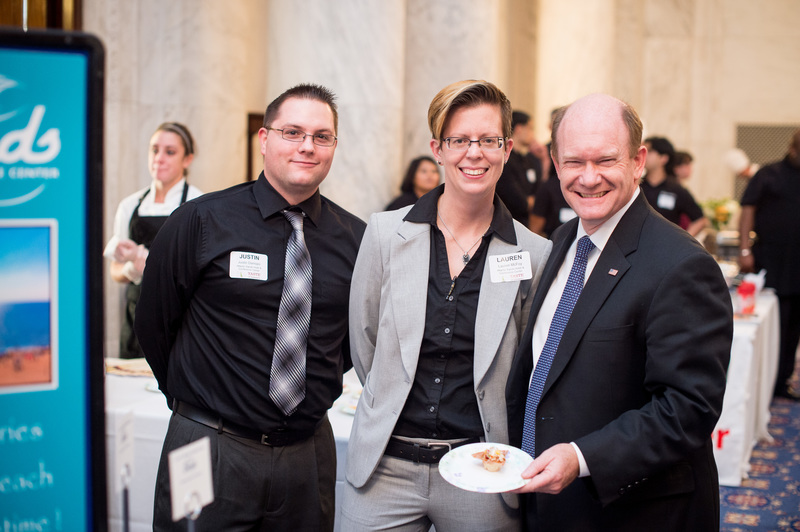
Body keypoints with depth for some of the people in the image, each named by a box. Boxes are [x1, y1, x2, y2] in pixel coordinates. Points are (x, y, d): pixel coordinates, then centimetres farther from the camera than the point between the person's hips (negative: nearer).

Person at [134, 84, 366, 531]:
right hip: (209, 452, -2)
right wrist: (192, 396, 6)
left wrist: (317, 390, 8)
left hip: (310, 450, 3)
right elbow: (153, 322, 0)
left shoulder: (356, 238, -1)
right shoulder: (200, 221, -8)